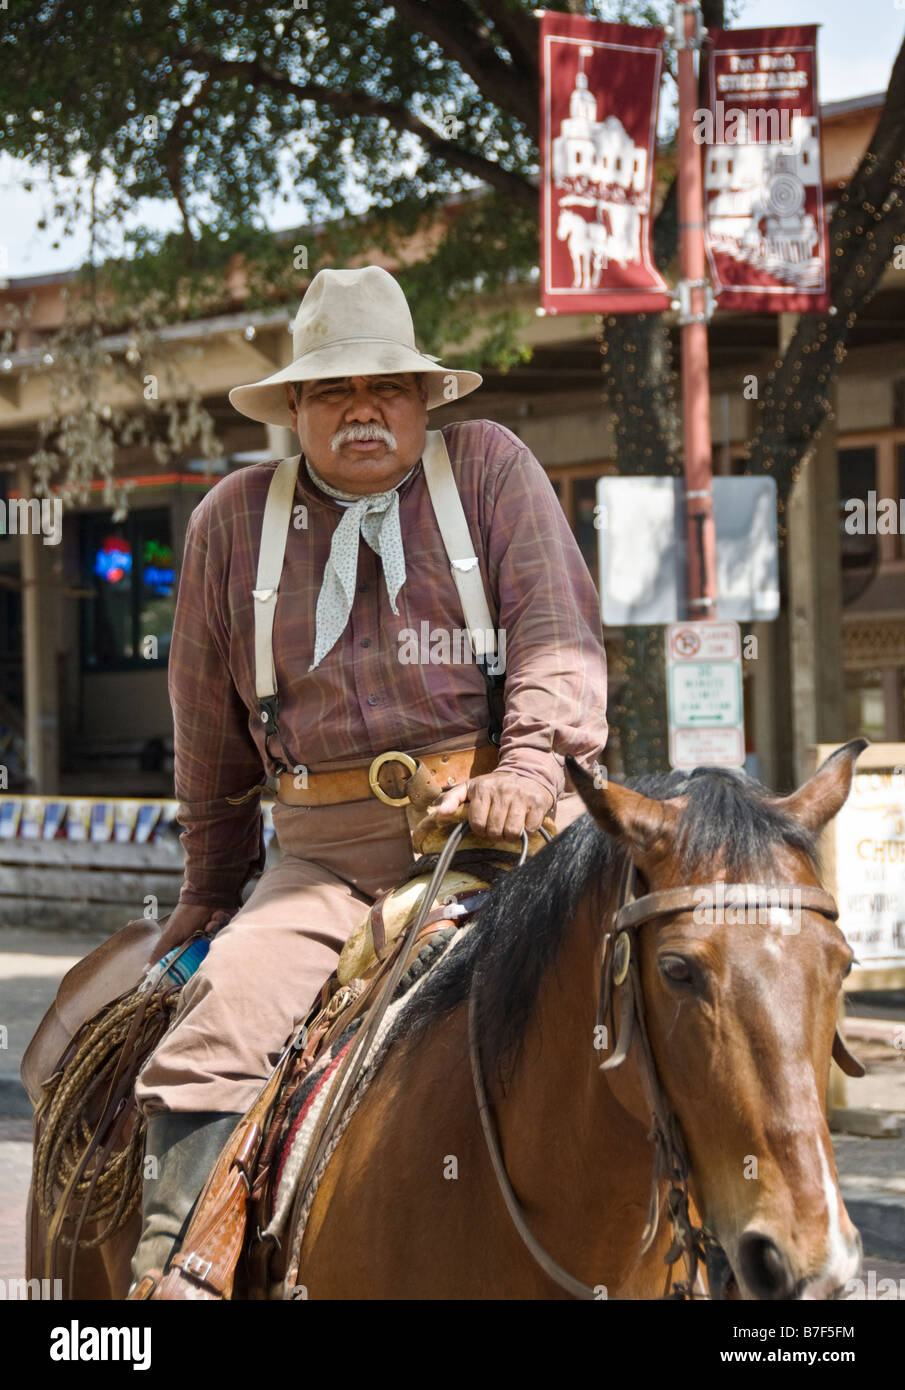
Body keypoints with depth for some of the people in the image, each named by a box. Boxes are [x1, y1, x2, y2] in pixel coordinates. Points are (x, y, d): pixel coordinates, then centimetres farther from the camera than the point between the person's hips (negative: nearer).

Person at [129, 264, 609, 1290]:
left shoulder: (491, 467, 9)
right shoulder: (232, 519, 14)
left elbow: (558, 637, 1)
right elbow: (210, 726, 22)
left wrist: (531, 763, -17)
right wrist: (210, 884, 24)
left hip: (502, 822, -1)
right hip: (323, 852, 2)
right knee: (218, 1021, -20)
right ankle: (172, 1264, -17)